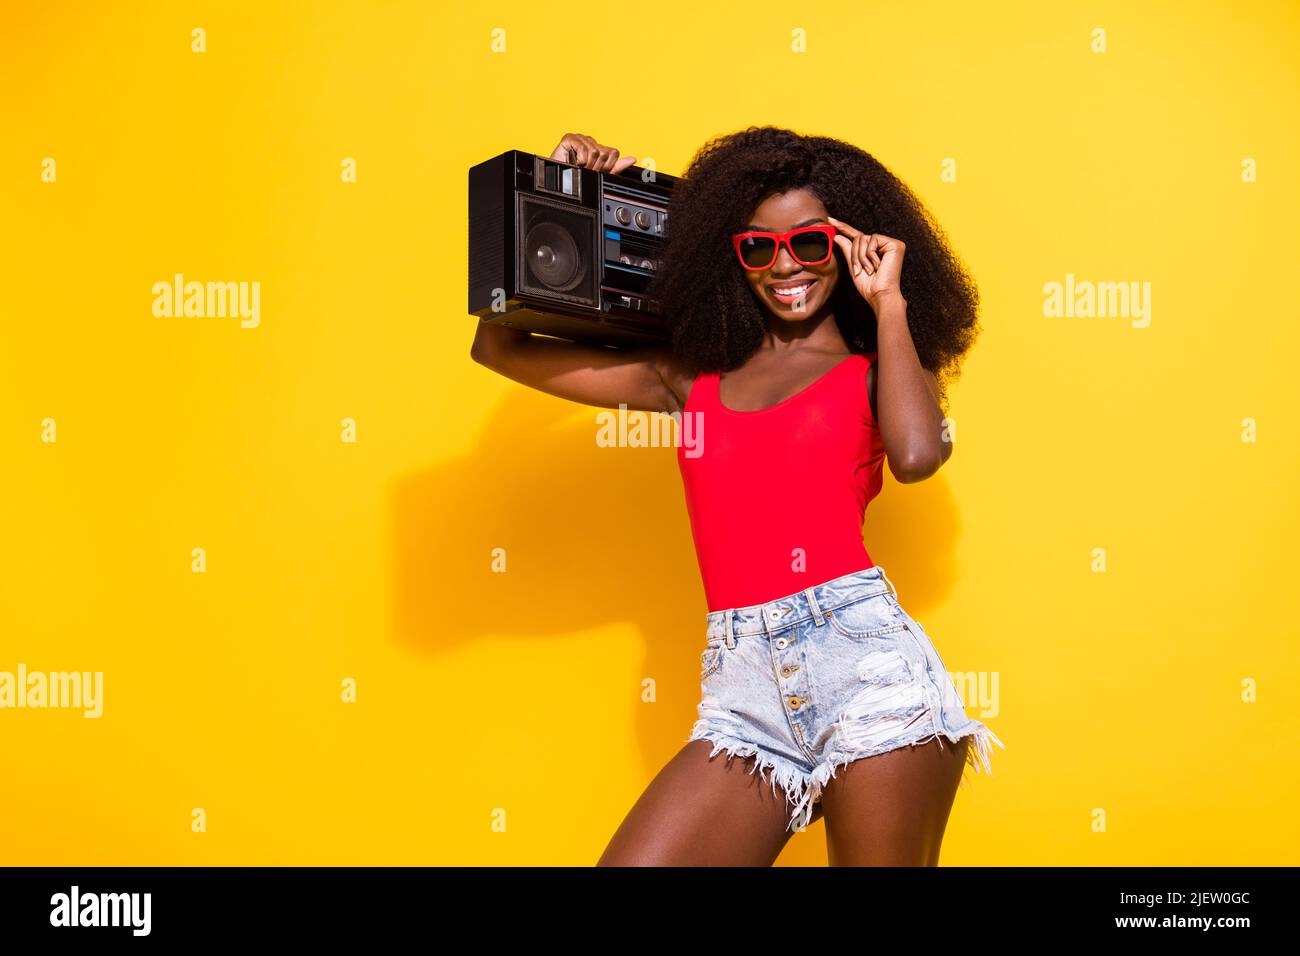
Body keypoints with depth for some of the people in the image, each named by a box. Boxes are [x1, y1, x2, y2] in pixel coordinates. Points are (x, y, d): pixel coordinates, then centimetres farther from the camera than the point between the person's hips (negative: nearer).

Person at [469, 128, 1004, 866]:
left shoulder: (877, 368, 12)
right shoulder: (691, 379, 16)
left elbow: (916, 454, -14)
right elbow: (499, 346, 18)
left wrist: (889, 304, 0)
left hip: (863, 659, -2)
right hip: (743, 692, 3)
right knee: (628, 860, -9)